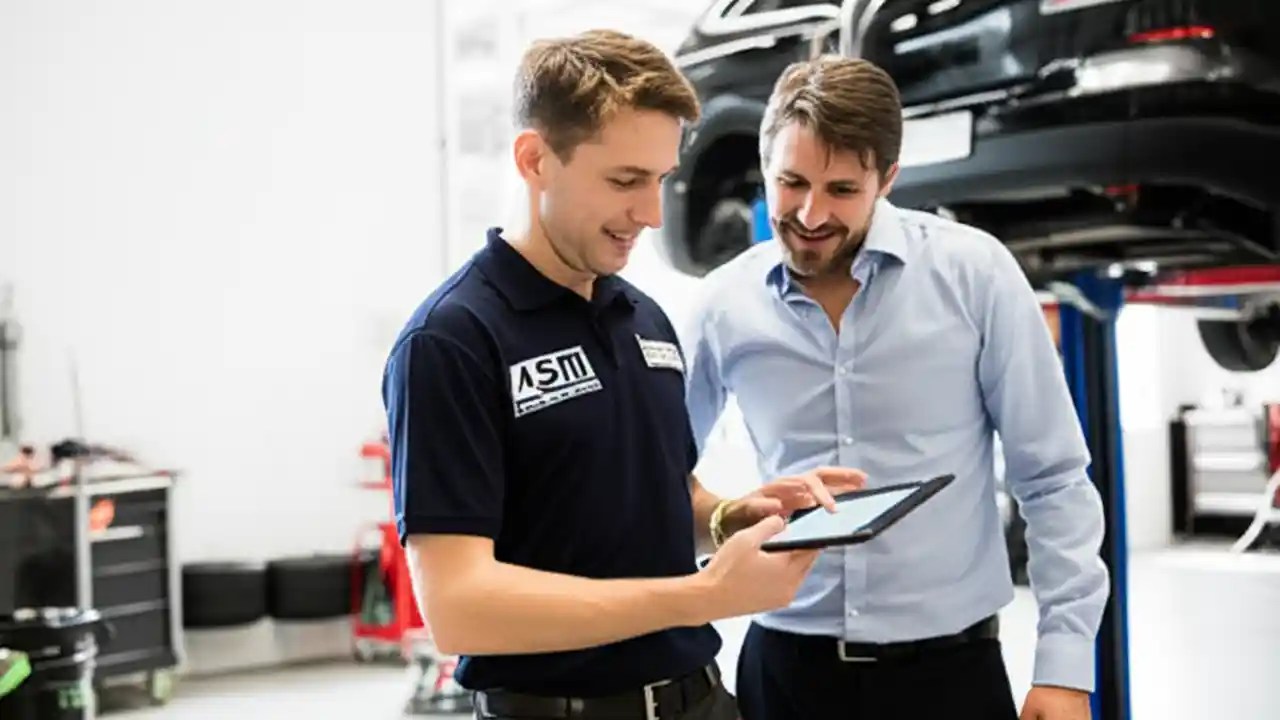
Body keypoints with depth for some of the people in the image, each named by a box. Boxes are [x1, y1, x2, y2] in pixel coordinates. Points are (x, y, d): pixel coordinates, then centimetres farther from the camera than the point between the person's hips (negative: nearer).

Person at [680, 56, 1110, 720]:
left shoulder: (975, 273, -7)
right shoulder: (725, 304, -2)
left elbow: (1053, 477, -4)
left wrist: (1065, 660, -6)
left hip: (949, 665, -1)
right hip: (782, 665, 2)